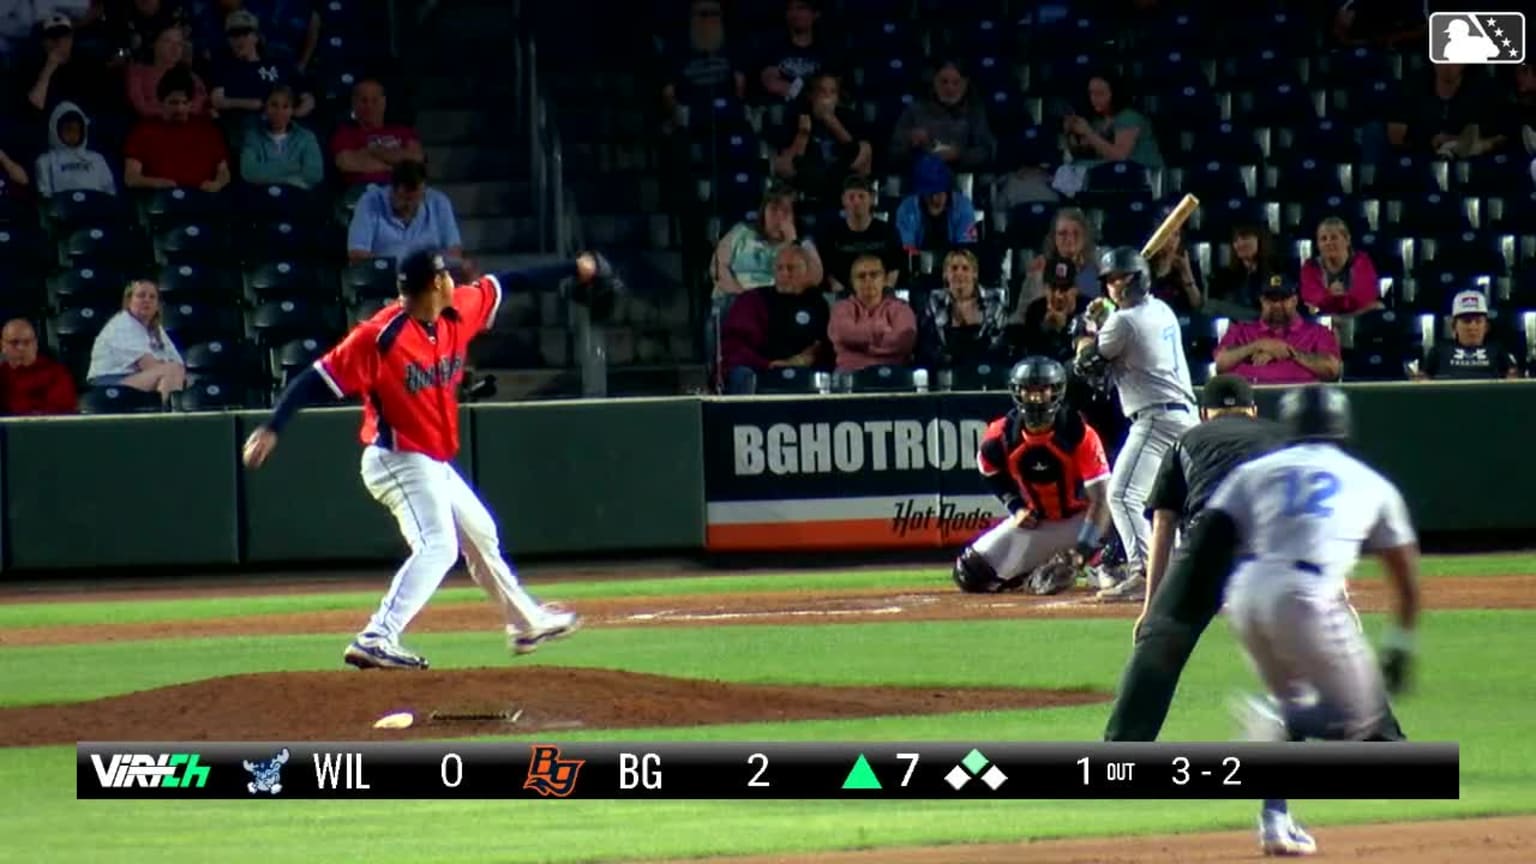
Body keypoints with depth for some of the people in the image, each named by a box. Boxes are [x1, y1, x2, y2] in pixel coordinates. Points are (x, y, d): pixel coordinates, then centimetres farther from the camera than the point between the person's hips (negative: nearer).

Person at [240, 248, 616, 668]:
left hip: (434, 464, 10)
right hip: (398, 460, -10)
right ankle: (375, 642, -33)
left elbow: (503, 285, 17)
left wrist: (573, 269, 21)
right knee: (437, 545, -24)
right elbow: (319, 378, -23)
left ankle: (527, 622, 44)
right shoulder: (380, 335, -22)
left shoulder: (457, 314, 1)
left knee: (481, 535, 24)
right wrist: (272, 428, -31)